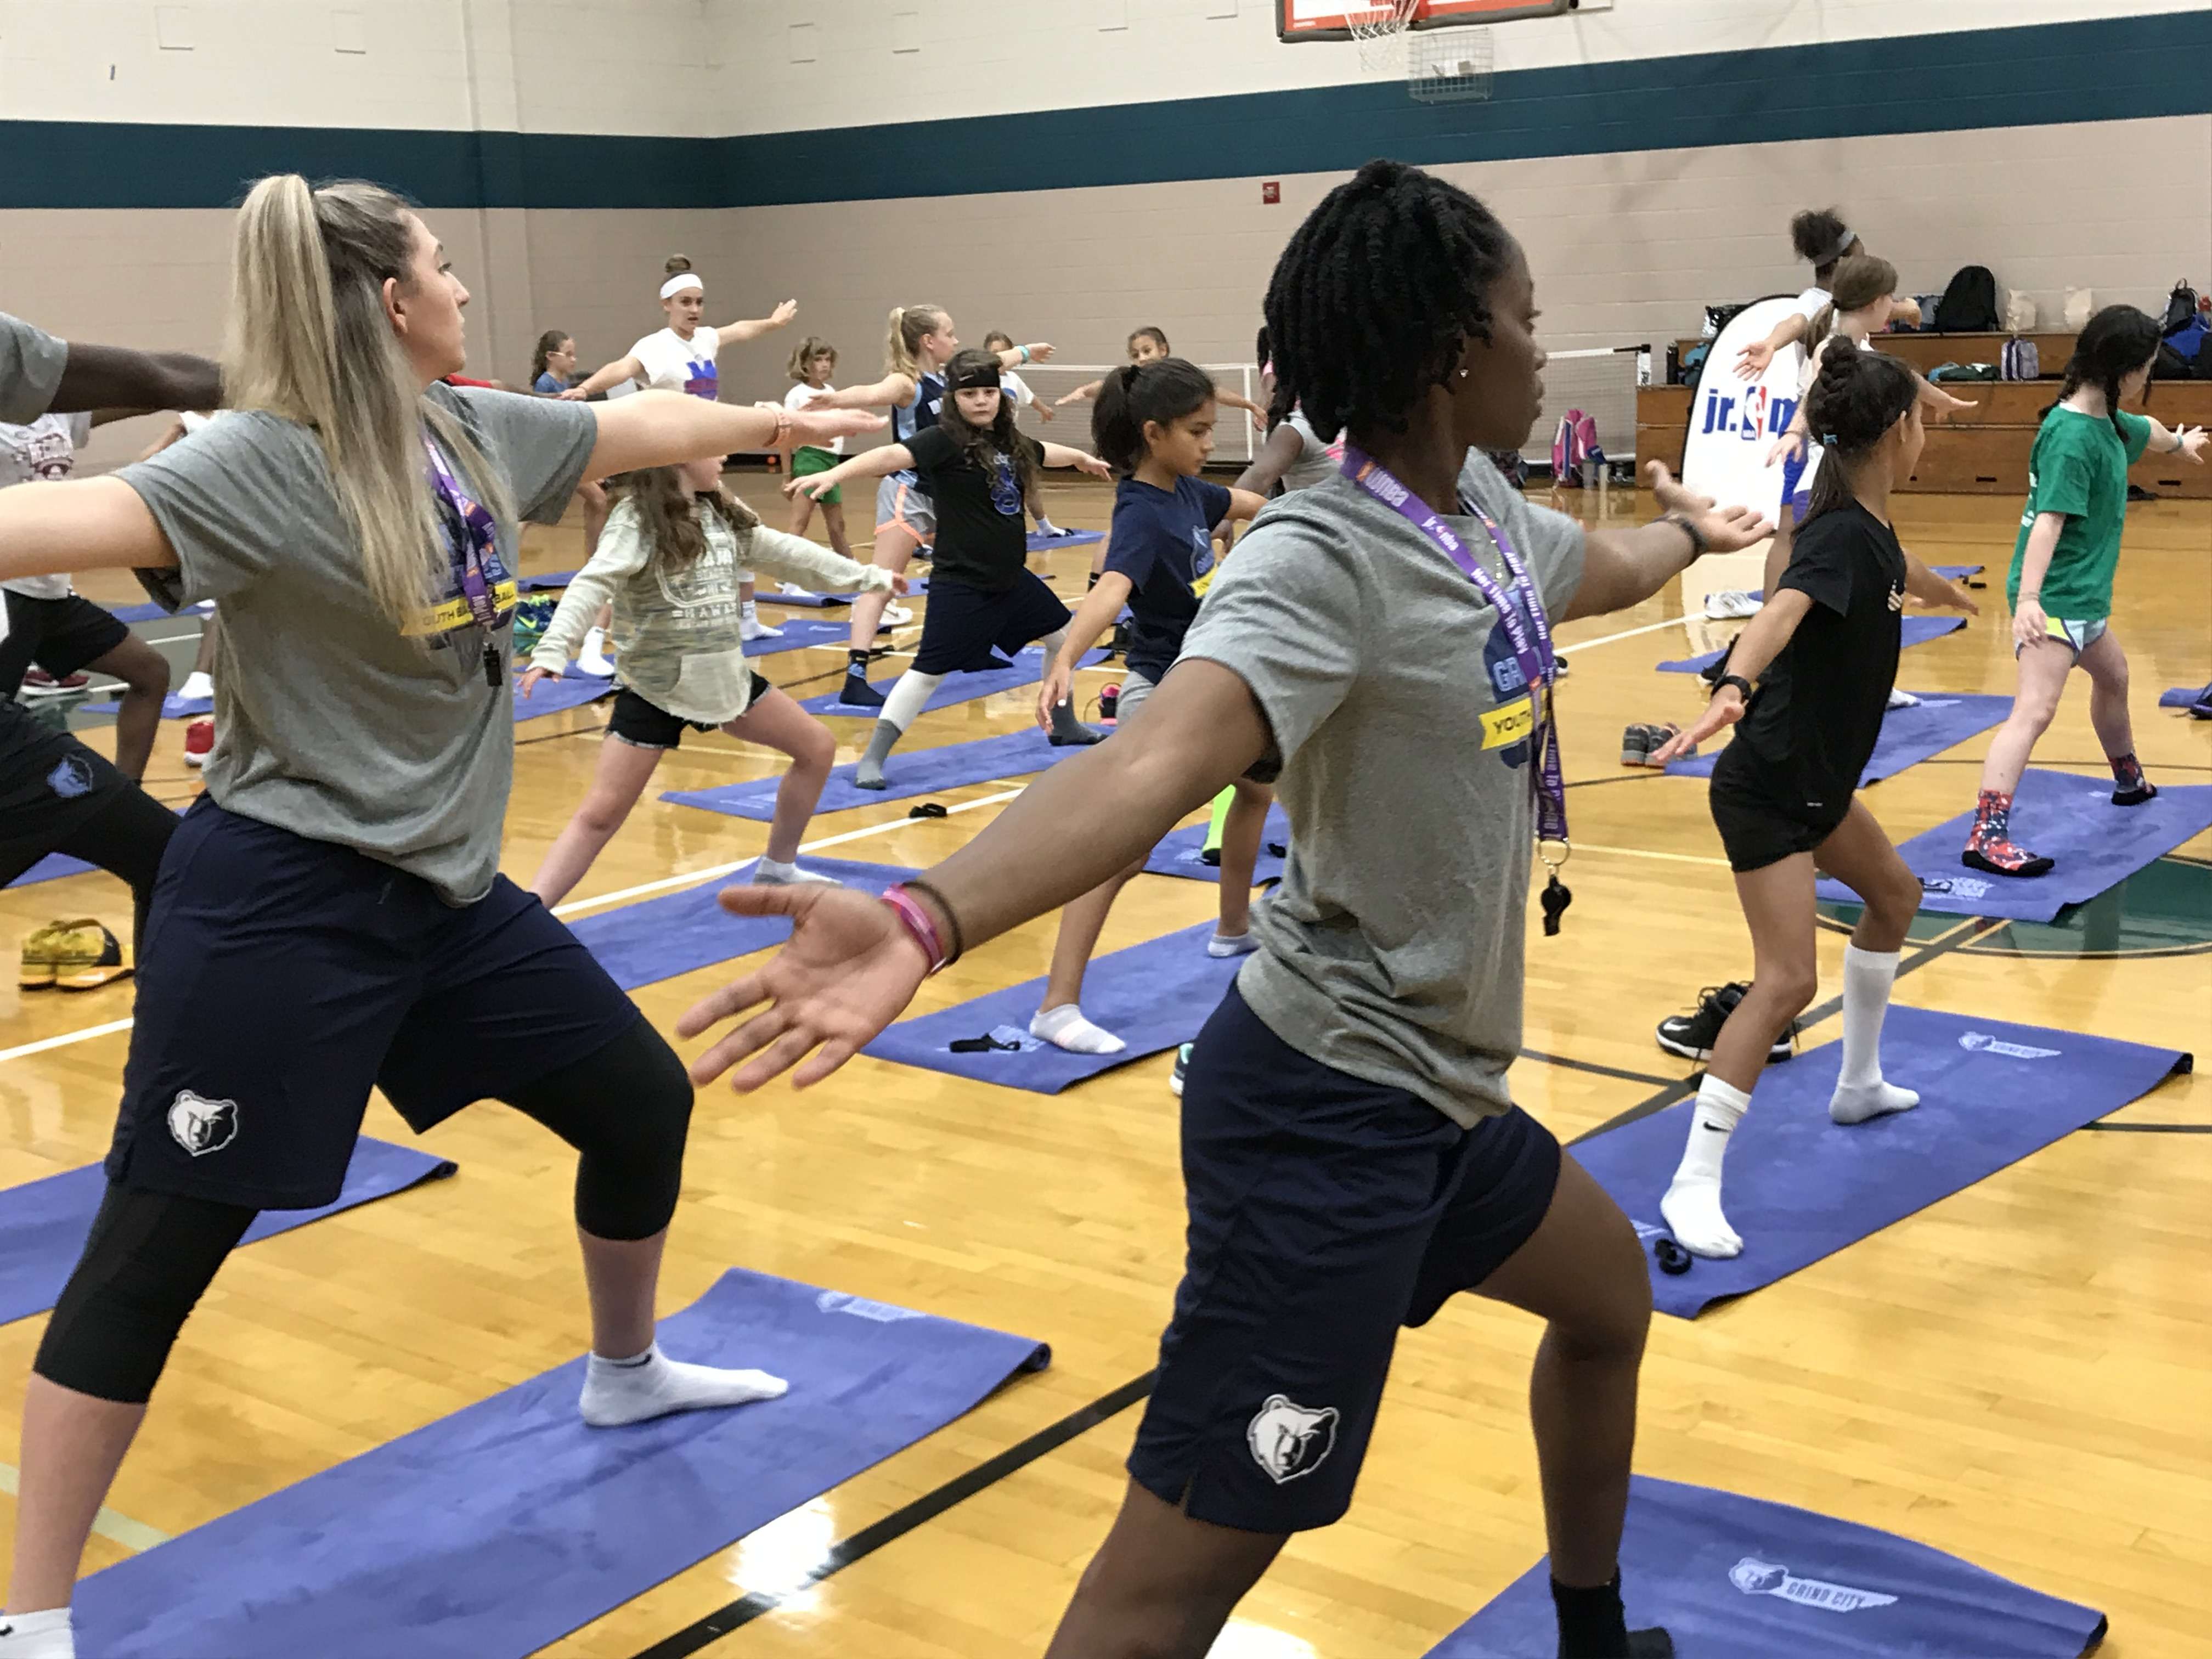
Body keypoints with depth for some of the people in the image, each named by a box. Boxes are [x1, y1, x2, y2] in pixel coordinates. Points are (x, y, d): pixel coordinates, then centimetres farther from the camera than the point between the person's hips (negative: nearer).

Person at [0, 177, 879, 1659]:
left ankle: (628, 1371, 42)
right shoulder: (265, 462, -19)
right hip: (279, 903, -8)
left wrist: (765, 422, 38)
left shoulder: (477, 432, 5)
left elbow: (634, 426, 22)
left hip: (446, 891, 8)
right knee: (157, 1246, -2)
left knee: (645, 1101, 15)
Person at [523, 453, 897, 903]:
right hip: (657, 686, -8)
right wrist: (553, 649, -43)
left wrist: (866, 576, 24)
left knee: (817, 748, 13)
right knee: (600, 815, -11)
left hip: (724, 676, 8)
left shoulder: (722, 515, 7)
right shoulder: (639, 519, -16)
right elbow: (593, 585, -27)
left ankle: (777, 869, 29)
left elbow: (783, 552, 17)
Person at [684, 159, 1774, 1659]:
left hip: (1442, 1097, 10)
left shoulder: (1485, 510, 6)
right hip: (1330, 1107, -10)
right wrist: (929, 924, -57)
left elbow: (1598, 569, 31)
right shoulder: (1320, 563, -22)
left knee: (1610, 1299, 30)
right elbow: (1158, 760, -39)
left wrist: (1696, 533, 53)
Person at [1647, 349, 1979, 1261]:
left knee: (1894, 894, 27)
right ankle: (1693, 1185, -14)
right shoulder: (1840, 536, -22)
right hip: (1766, 788, -10)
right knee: (1788, 979, -17)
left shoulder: (1869, 527, 7)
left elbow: (1901, 573, 33)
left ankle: (1859, 1082, 43)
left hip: (1815, 778, 10)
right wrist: (1732, 691, -63)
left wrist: (1958, 598, 55)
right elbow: (1781, 615, -42)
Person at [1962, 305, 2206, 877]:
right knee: (2034, 711, -21)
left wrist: (2181, 441, 56)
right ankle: (1986, 836, -29)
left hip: (2084, 593, 11)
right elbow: (2048, 520, -30)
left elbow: (2144, 431, 33)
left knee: (2113, 677, 31)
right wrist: (2028, 598, -39)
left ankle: (2129, 782, 55)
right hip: (2053, 597, -11)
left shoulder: (2107, 421, 9)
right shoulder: (2071, 435, -21)